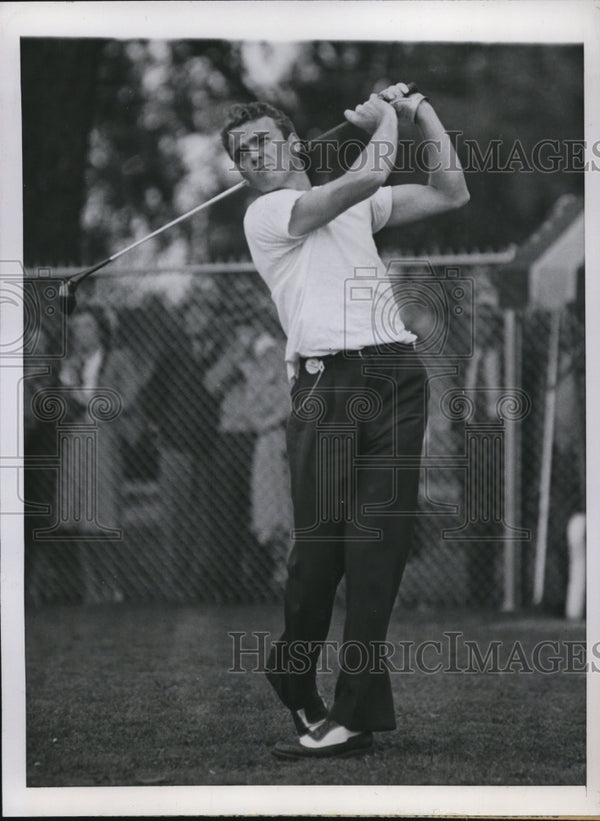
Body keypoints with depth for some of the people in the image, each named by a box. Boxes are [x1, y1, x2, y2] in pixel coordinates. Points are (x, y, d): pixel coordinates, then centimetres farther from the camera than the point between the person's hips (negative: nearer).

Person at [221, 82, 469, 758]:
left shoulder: (358, 204, 24)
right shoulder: (264, 214, 4)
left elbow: (450, 194, 25)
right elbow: (367, 177, -7)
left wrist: (424, 115, 21)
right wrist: (385, 118, 9)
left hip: (397, 375, 4)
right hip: (327, 384, -4)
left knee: (378, 537, -6)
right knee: (319, 538, -10)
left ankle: (355, 712, -9)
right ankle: (296, 686, 9)